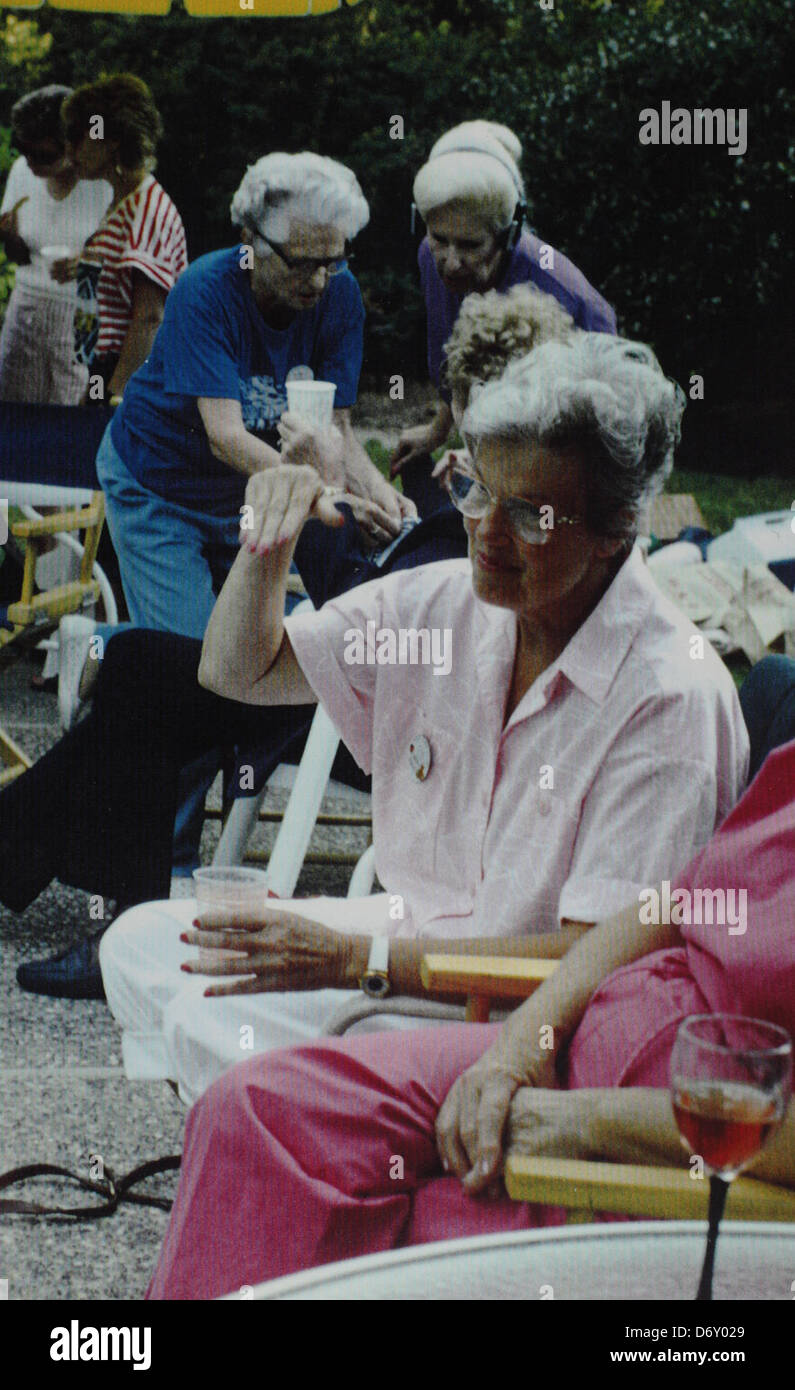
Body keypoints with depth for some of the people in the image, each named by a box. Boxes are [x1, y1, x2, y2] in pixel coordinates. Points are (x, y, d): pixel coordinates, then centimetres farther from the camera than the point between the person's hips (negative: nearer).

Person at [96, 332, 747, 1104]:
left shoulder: (672, 697, -22)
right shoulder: (439, 602, -1)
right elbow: (238, 673, 13)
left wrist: (357, 959, -28)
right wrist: (268, 545, -8)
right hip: (417, 934, 8)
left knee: (217, 1018, -21)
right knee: (140, 945, 2)